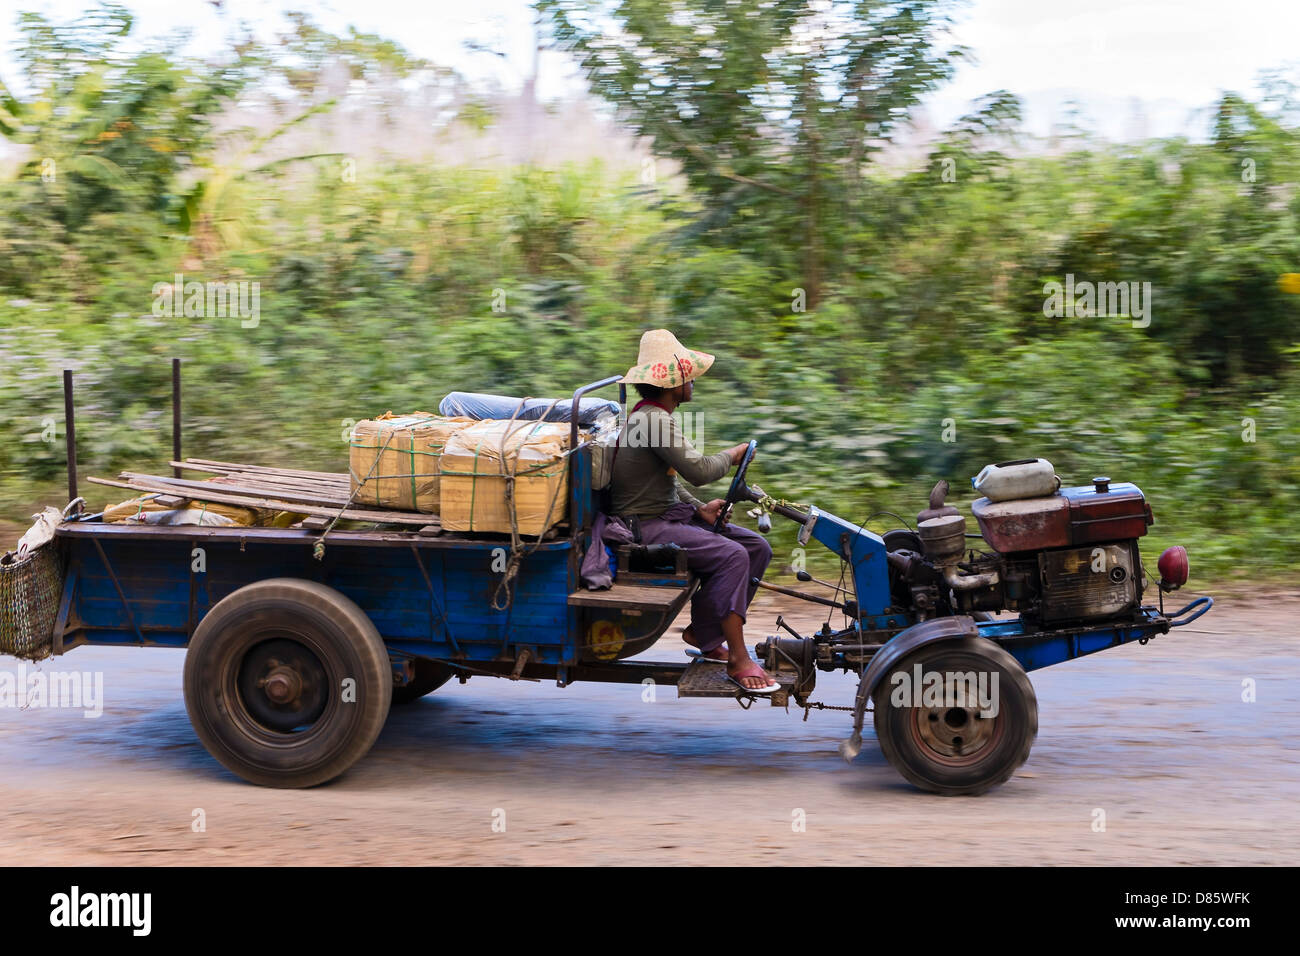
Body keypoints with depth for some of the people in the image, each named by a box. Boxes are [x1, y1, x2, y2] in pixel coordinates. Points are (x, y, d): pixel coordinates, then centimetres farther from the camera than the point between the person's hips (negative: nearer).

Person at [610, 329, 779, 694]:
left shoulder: (651, 415, 14)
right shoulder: (653, 420, -19)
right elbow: (698, 470, -26)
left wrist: (699, 509, 5)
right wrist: (733, 455, -6)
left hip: (671, 514, 10)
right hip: (645, 526, -10)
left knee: (757, 547, 3)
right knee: (731, 555, -28)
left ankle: (704, 634, 9)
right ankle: (737, 660, -23)